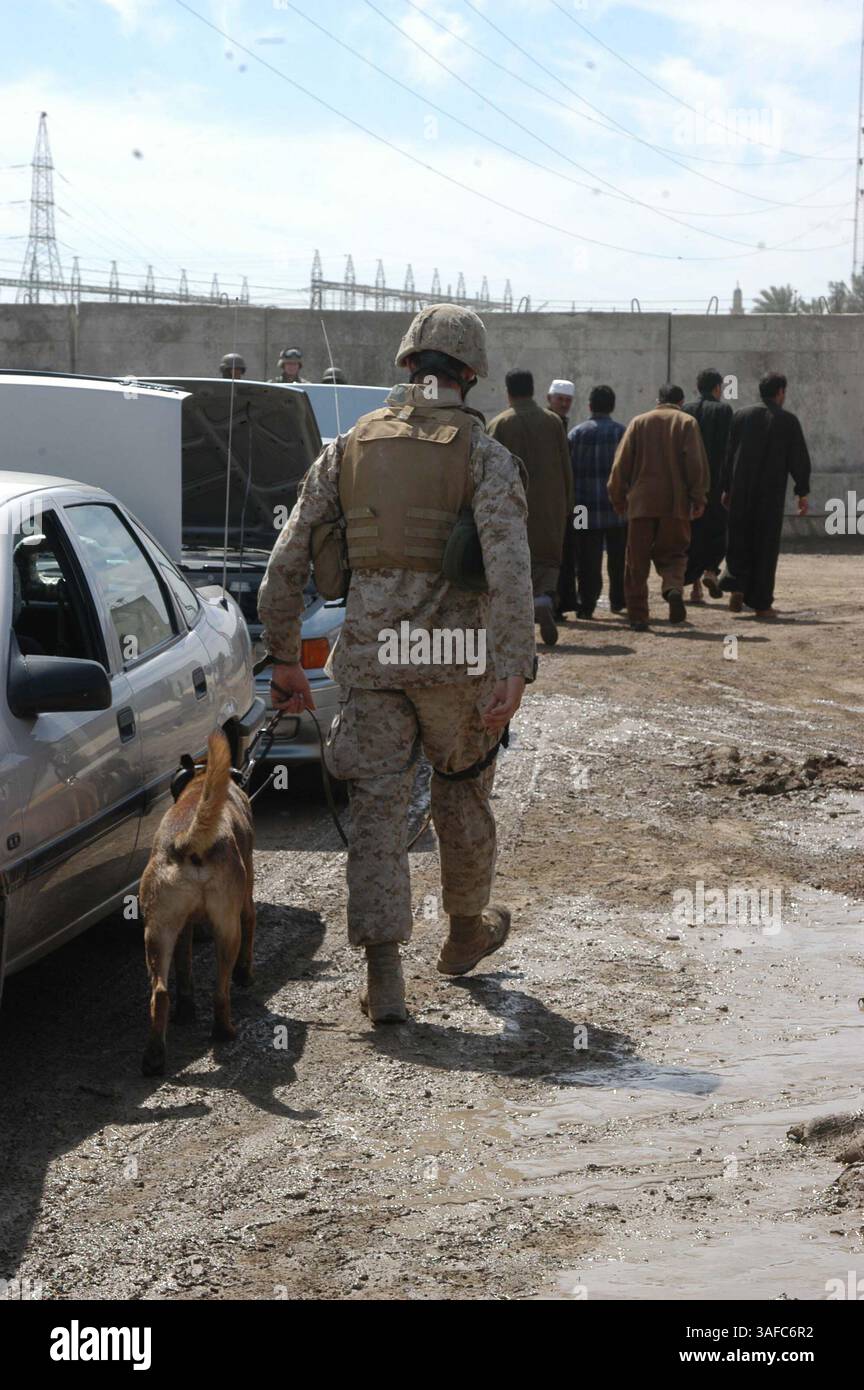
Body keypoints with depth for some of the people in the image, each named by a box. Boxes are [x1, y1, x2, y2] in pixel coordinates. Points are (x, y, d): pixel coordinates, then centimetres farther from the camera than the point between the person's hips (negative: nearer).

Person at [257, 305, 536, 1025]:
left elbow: (287, 562, 6)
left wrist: (285, 657, 13)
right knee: (463, 798, 18)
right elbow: (510, 570, -17)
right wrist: (511, 673, -20)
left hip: (370, 655, 2)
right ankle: (466, 933, 38)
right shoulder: (484, 453, -4)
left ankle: (384, 977, -4)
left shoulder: (348, 447, 7)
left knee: (378, 807, 3)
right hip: (454, 657, -2)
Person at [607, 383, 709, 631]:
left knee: (637, 562, 7)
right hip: (676, 503, -1)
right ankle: (674, 588, -20)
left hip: (641, 502, 1)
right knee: (672, 553, 10)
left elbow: (621, 463, 6)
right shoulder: (687, 423, 5)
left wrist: (618, 497, 12)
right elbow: (697, 462, -5)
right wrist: (699, 497, -1)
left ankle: (638, 615, 5)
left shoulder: (639, 422, 10)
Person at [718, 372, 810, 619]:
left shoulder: (741, 416, 5)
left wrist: (726, 489, 12)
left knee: (739, 542, 12)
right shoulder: (788, 421, -3)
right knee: (766, 546, 4)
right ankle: (761, 603, 5)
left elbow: (728, 454, 6)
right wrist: (802, 493, 2)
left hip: (740, 491, 2)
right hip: (772, 493, -2)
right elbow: (799, 460, -4)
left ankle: (736, 585, -8)